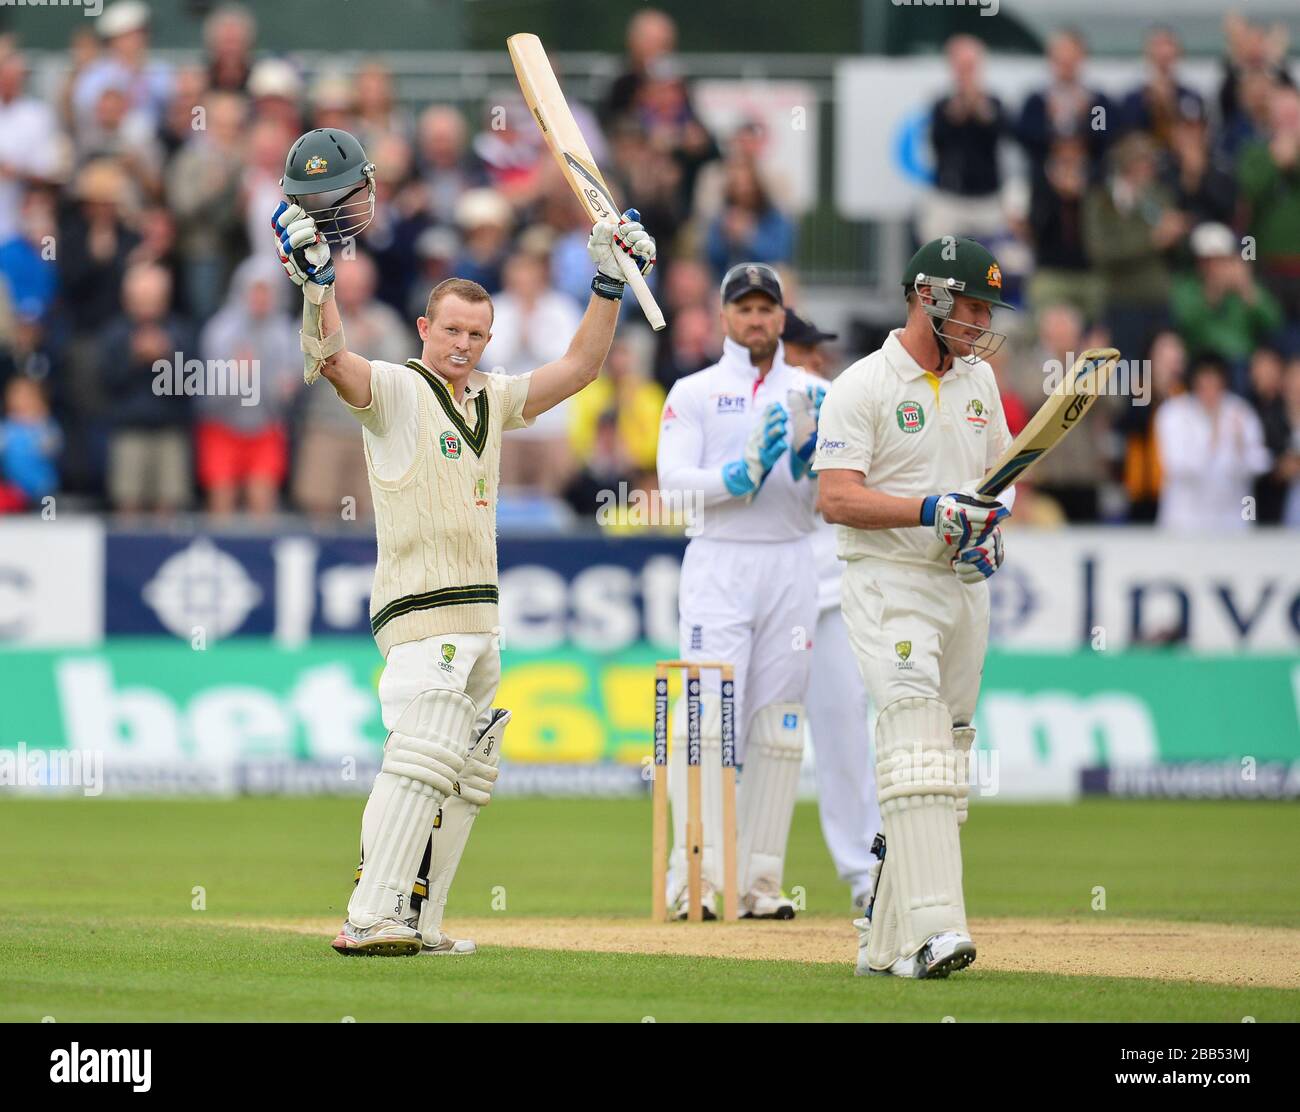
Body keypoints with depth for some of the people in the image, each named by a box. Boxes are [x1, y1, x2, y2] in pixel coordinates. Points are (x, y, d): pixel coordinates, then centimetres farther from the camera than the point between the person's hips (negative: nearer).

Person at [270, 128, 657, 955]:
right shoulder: (394, 391, -3)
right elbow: (331, 359, -20)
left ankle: (419, 923, 14)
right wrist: (315, 279, -35)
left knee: (465, 778, 10)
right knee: (421, 758, -21)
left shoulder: (492, 400, 18)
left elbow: (577, 368, 20)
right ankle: (369, 918, -27)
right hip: (421, 606, -9)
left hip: (481, 619, 9)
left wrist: (609, 285, 11)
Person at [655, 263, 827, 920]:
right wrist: (744, 472, -21)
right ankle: (693, 878, -15)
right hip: (718, 564, -3)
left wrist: (809, 449, -15)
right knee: (707, 719, -12)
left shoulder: (810, 394, 12)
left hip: (790, 565, 3)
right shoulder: (694, 393, 5)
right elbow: (675, 482, -7)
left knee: (779, 727, 2)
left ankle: (760, 882, 5)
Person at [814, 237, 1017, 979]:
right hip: (890, 583, -7)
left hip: (966, 586, 7)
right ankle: (931, 927, -31)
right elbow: (836, 498, -15)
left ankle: (885, 938, 14)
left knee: (947, 753, 7)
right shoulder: (864, 386, -8)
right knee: (914, 737, -21)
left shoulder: (979, 378, 13)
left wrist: (990, 525, 2)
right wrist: (931, 509, -26)